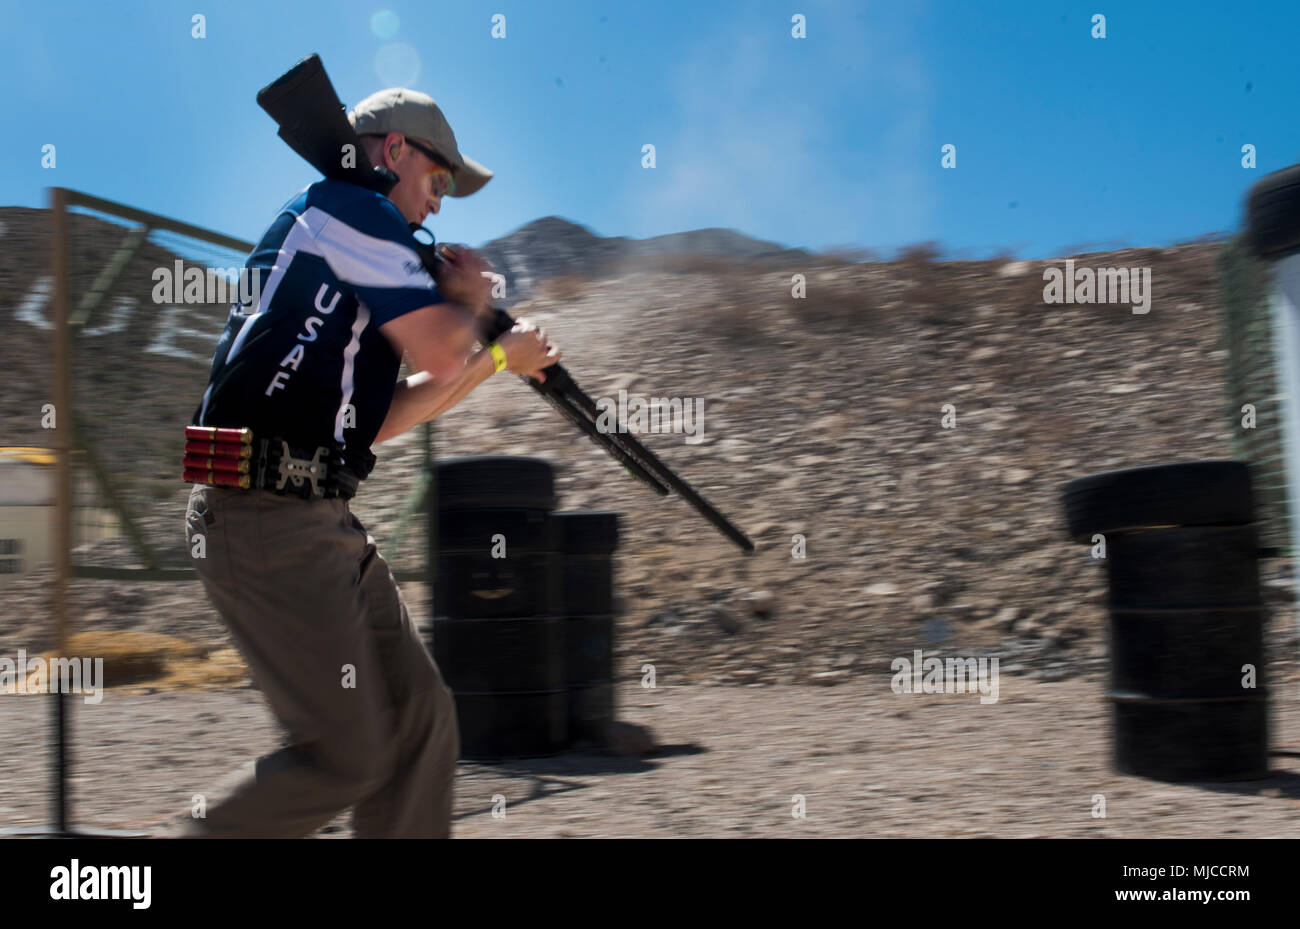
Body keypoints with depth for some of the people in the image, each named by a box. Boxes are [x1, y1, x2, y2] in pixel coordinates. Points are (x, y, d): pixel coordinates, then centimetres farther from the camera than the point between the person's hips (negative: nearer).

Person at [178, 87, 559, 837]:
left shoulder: (344, 245, 23)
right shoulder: (347, 207, -5)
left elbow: (379, 417, 23)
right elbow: (441, 350, -16)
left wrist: (499, 359, 22)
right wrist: (468, 295, 6)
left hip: (324, 522, 10)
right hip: (269, 522, -10)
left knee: (422, 721, 9)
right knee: (347, 755, -5)